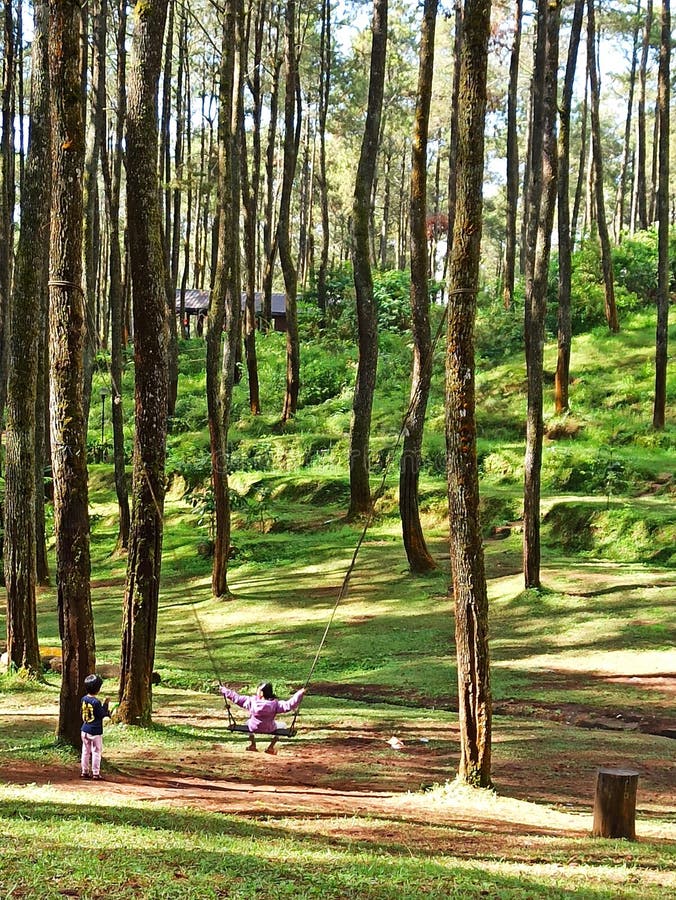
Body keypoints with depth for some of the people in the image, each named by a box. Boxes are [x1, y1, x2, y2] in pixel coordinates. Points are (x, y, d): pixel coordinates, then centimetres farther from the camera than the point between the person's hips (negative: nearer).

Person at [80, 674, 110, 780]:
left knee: (85, 751, 14)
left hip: (85, 730, 6)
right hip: (95, 731, -6)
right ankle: (95, 773, 5)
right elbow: (102, 715, -14)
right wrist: (105, 704, -5)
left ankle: (84, 771, 19)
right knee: (96, 752, 3)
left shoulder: (83, 699, 2)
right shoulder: (96, 702, -20)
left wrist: (106, 712, 12)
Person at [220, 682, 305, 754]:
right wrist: (300, 694, -20)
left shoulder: (251, 701, -19)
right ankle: (271, 747, 20)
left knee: (248, 722, 37)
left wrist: (224, 690, -2)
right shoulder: (275, 704, -21)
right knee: (282, 725, 26)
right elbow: (289, 705, -24)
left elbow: (237, 698, -13)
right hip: (269, 729, -2)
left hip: (253, 728, 2)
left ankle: (253, 745, 35)